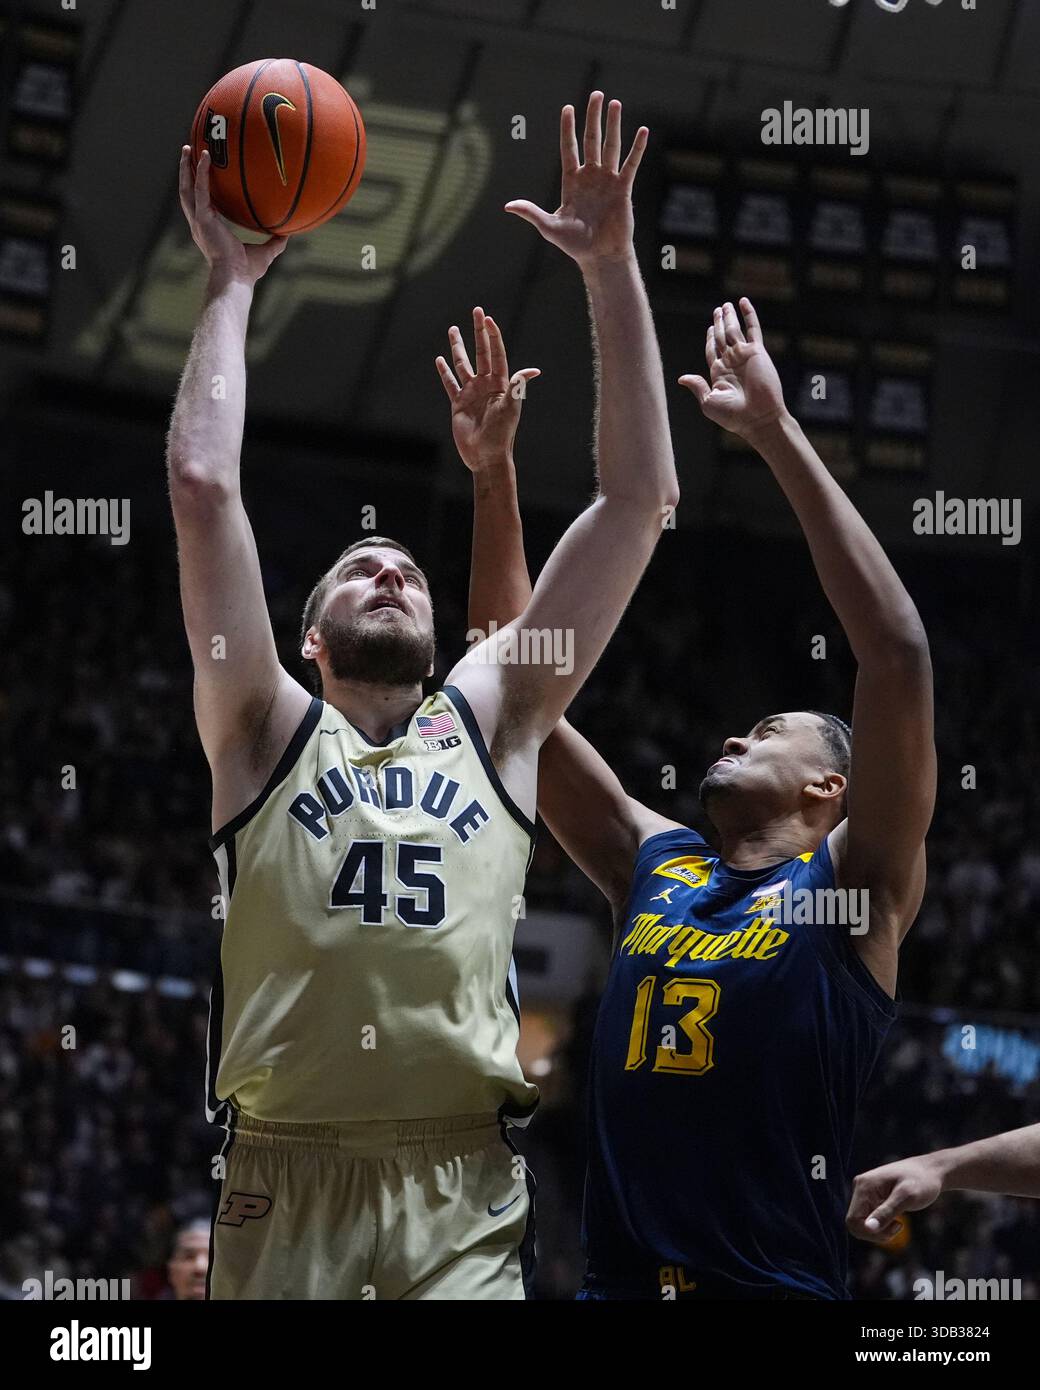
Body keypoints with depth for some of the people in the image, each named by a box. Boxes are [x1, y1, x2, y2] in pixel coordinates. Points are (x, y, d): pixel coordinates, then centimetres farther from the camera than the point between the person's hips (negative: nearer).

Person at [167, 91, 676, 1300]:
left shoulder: (490, 723, 18)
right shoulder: (268, 732, 14)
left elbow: (637, 500, 14)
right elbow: (202, 483, 5)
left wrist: (611, 269, 10)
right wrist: (232, 281, 11)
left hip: (466, 1199, 1)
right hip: (283, 1187, -1)